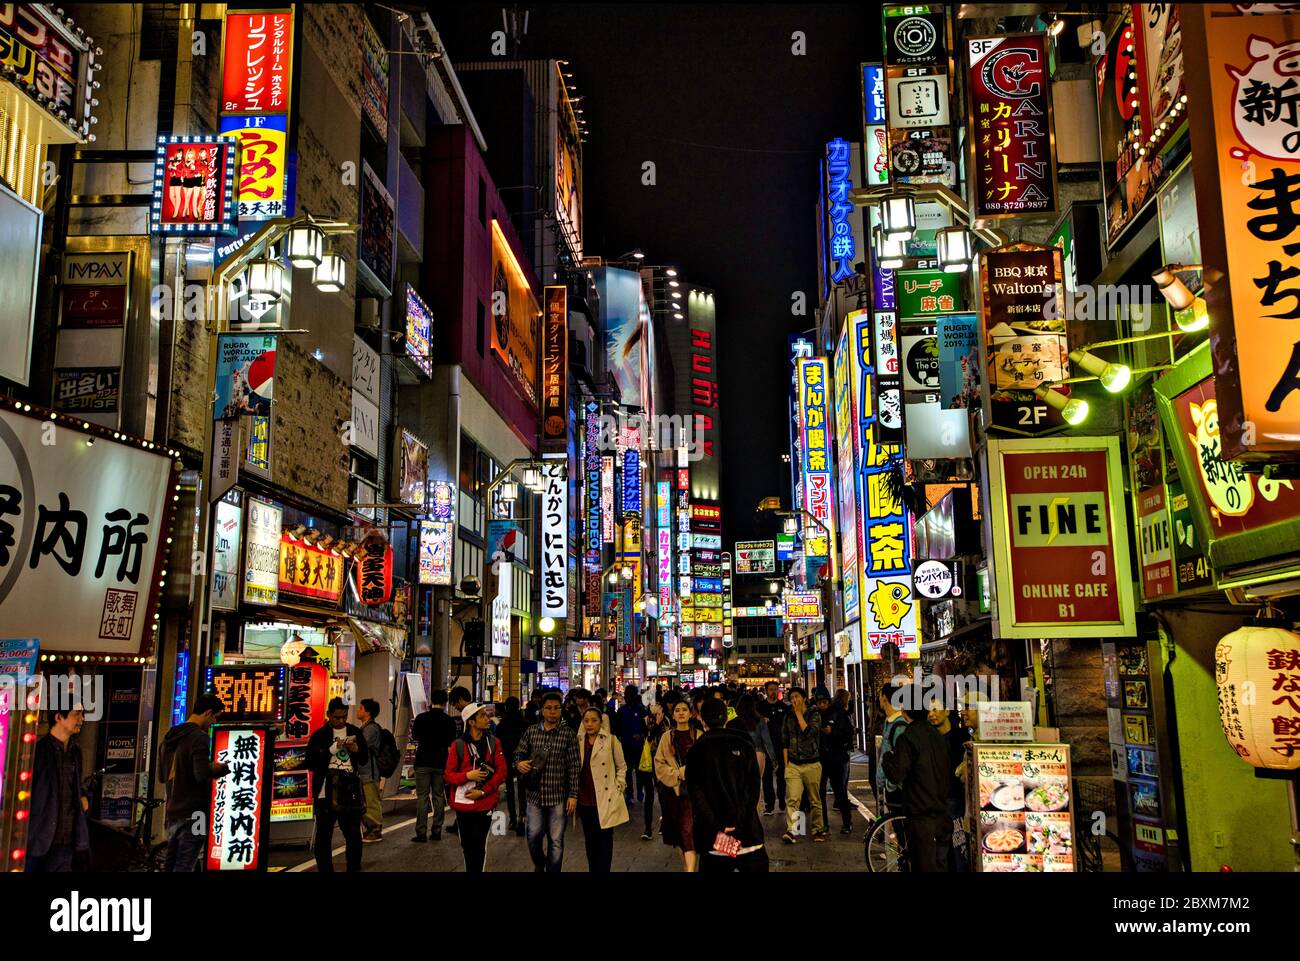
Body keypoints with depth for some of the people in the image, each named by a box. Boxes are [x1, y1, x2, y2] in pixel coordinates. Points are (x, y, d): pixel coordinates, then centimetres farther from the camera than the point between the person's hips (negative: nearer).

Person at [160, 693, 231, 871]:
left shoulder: (170, 737, 14)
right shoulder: (199, 737, -14)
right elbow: (202, 774, -24)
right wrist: (221, 769, -4)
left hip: (172, 813, 9)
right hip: (193, 813, -9)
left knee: (171, 865, 14)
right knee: (184, 866, -7)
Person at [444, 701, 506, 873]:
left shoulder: (494, 742, 0)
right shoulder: (458, 745, -4)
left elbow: (501, 772, -4)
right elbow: (448, 775, -3)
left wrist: (483, 791, -13)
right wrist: (467, 776, -20)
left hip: (485, 803, 0)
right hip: (463, 803, 0)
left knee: (479, 845, -1)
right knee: (466, 844, 13)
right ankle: (470, 869, 32)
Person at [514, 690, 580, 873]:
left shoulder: (568, 734, -4)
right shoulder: (531, 732, 3)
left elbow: (574, 766, -4)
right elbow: (518, 753, 10)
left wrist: (573, 795, -7)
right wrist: (519, 763, -14)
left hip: (558, 796, -2)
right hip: (535, 794, 2)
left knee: (556, 840, 4)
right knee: (533, 835, 8)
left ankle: (552, 870, 20)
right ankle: (539, 863, 37)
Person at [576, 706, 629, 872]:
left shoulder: (611, 740, -4)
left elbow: (621, 766, 5)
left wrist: (618, 787, -3)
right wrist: (574, 793, 9)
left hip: (606, 800, -4)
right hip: (585, 800, 4)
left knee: (604, 840, -1)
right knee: (590, 840, 12)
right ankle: (593, 870, 23)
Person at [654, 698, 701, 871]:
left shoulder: (699, 736, -2)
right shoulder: (667, 737, 5)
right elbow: (659, 764, 4)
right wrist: (677, 773, -9)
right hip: (673, 788, 3)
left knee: (689, 831, -13)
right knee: (679, 831, 13)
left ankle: (690, 868, -18)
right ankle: (686, 865, 29)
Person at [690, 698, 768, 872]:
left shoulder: (697, 751, 1)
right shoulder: (744, 746, 2)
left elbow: (696, 793, -7)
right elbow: (753, 787, -5)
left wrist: (716, 826, -12)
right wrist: (740, 824, -10)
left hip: (712, 834, 0)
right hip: (747, 832, 0)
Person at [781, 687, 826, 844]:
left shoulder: (814, 715, -2)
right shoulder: (789, 717, 9)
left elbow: (809, 732, -20)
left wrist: (799, 713, -13)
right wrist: (786, 763, 8)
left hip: (811, 764, -2)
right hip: (793, 765, 2)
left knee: (815, 800, 8)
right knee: (792, 799, -12)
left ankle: (818, 830, 22)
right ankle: (790, 831, -19)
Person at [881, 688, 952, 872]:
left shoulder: (907, 738, -15)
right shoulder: (937, 735, 9)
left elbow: (896, 775, -16)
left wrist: (886, 758, 0)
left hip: (921, 817, -7)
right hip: (942, 814, 8)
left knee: (924, 866, -1)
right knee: (940, 863, 16)